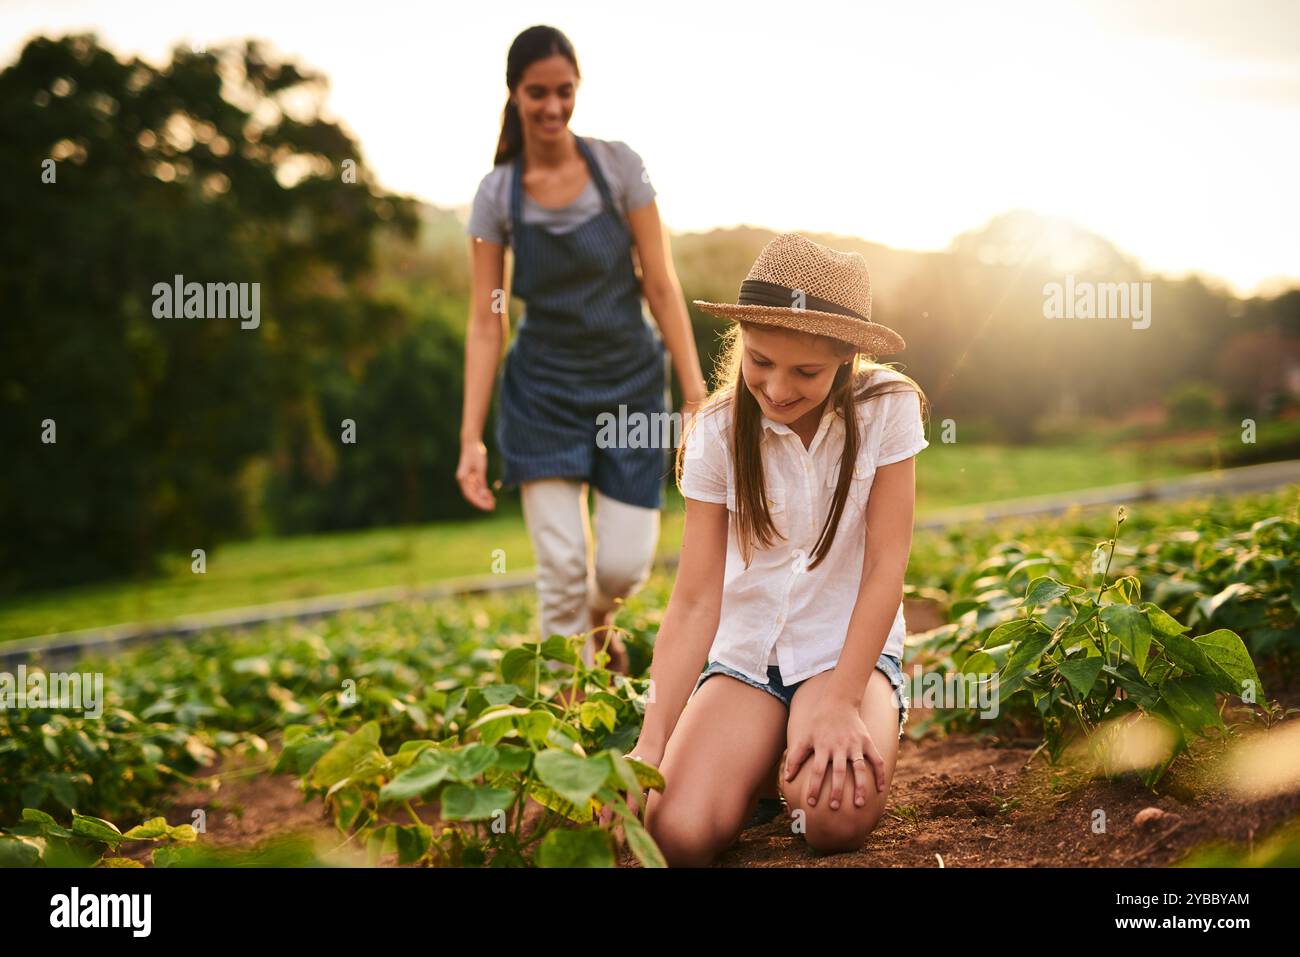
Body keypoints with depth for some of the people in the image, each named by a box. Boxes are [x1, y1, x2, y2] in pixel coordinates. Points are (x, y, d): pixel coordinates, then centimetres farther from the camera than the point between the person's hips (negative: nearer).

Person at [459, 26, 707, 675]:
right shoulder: (497, 194, -4)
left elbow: (662, 286, -5)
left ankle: (596, 623, 36)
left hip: (630, 384, 0)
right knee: (562, 567, -7)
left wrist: (697, 398, -9)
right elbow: (485, 323, -4)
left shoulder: (618, 166, -5)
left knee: (624, 565, -1)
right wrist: (470, 438, -10)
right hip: (543, 390, 0)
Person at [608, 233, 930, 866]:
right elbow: (695, 600, -13)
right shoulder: (718, 432, -9)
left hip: (851, 650, -1)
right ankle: (763, 764, 11)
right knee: (677, 834, -21)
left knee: (838, 814, -31)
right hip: (744, 656, 1)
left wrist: (839, 703, -20)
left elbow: (885, 568, -11)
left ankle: (810, 762, 5)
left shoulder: (886, 408, -11)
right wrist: (652, 744, -23)